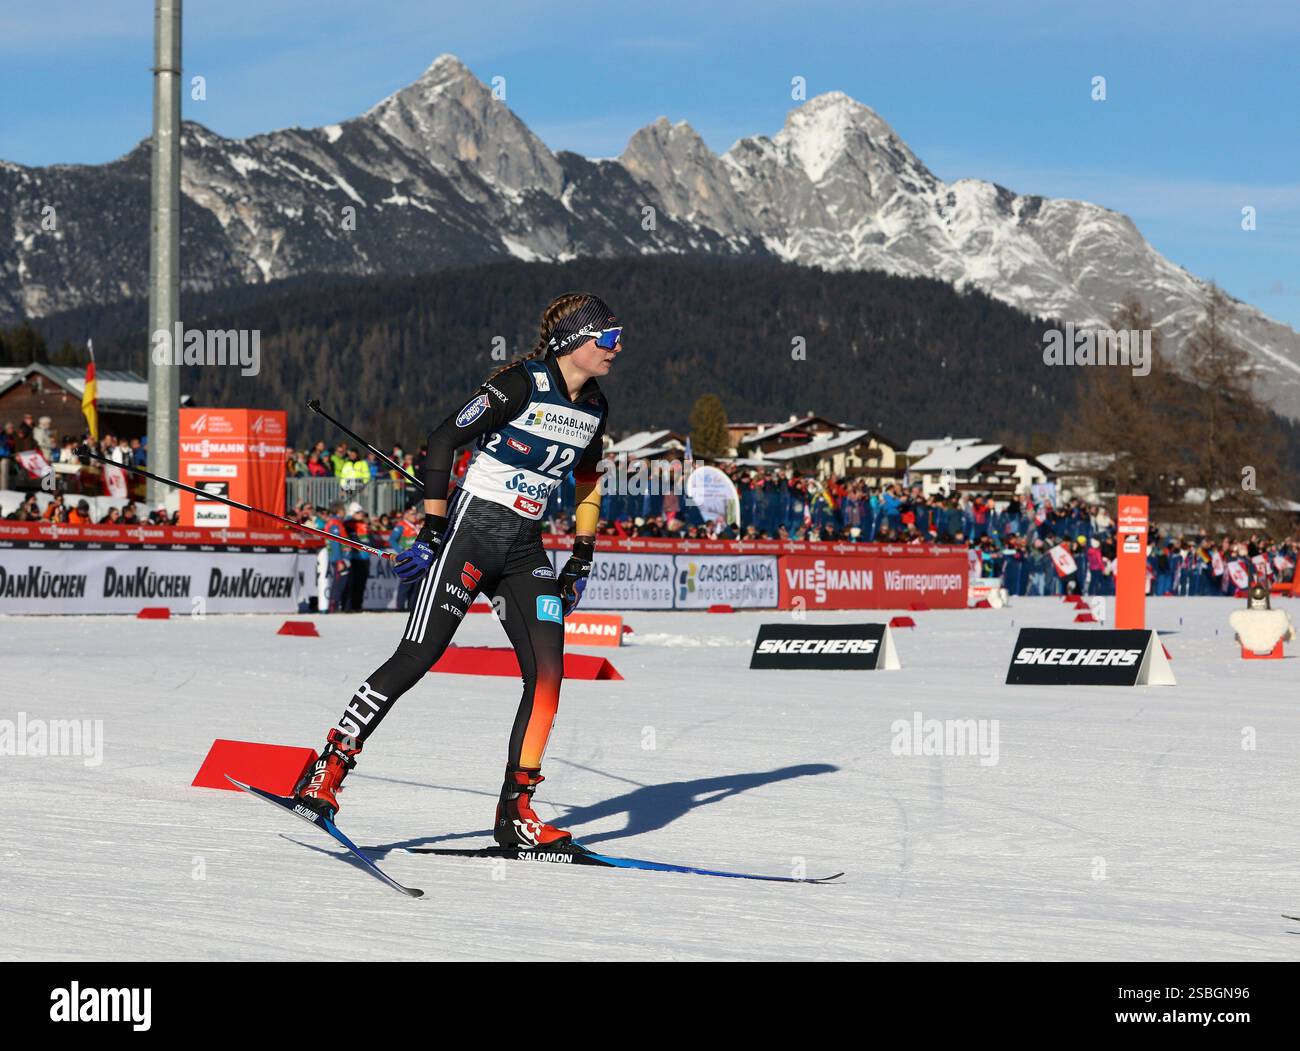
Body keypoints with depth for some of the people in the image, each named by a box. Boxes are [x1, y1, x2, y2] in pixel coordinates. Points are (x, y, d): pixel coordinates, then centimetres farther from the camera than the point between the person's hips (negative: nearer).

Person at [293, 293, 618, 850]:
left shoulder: (594, 407, 8)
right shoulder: (520, 384, -14)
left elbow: (588, 479, 24)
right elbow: (444, 440, -13)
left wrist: (583, 557, 18)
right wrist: (431, 530, -15)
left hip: (526, 551, 7)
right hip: (472, 531, -7)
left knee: (547, 675, -6)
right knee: (416, 658, -12)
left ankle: (515, 811, 0)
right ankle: (327, 769, -4)